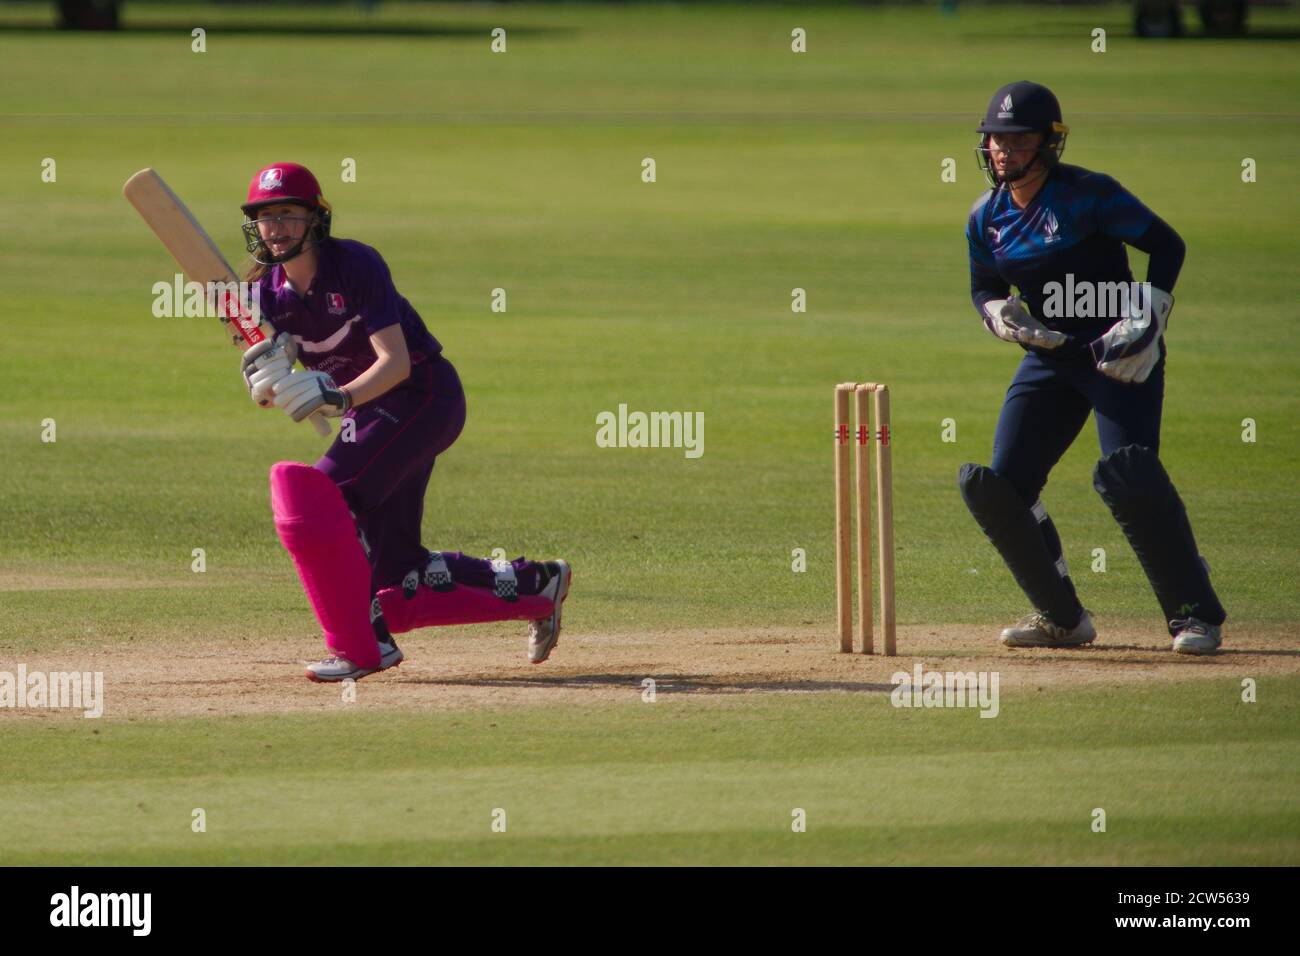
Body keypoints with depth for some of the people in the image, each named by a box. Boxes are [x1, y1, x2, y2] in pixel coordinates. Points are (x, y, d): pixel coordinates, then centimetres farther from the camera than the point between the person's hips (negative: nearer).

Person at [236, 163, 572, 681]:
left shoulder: (356, 265, -20)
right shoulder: (268, 292, -3)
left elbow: (395, 363, -27)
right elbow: (270, 396, -6)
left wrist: (339, 398, -42)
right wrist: (265, 379, -29)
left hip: (425, 395, -7)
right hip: (369, 414, 7)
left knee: (317, 497, -25)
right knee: (396, 579, 5)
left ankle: (359, 645, -18)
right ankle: (533, 585, 24)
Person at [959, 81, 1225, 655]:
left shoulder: (1087, 195, -14)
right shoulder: (987, 216, 3)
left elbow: (1166, 245, -10)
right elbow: (983, 288, 17)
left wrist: (1146, 324, -18)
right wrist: (1002, 315, -7)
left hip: (1118, 352, -7)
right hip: (1051, 358, 7)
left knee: (1128, 474, -25)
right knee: (998, 486, -3)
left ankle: (1195, 614, -13)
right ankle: (1062, 618, 12)